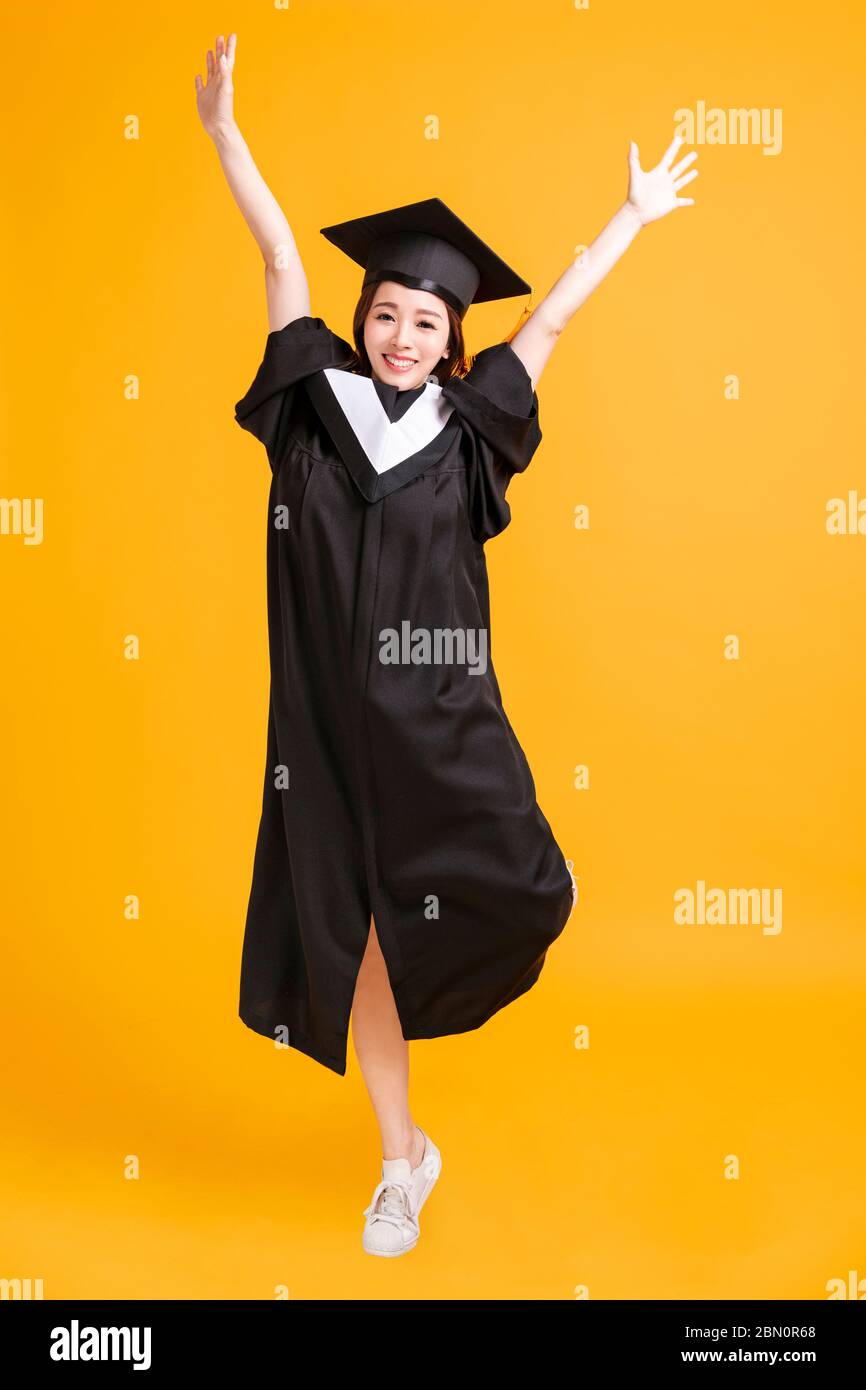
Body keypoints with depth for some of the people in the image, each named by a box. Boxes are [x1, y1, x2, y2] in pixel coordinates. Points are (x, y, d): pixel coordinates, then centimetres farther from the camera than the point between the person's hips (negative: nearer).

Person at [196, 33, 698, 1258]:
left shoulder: (466, 425, 5)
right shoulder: (316, 400, 4)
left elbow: (553, 318, 12)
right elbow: (282, 256, 4)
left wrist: (636, 214, 19)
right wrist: (223, 128, 5)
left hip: (442, 715, 0)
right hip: (329, 720, 0)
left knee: (528, 896, -17)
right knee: (352, 938, 8)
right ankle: (404, 1159, 27)